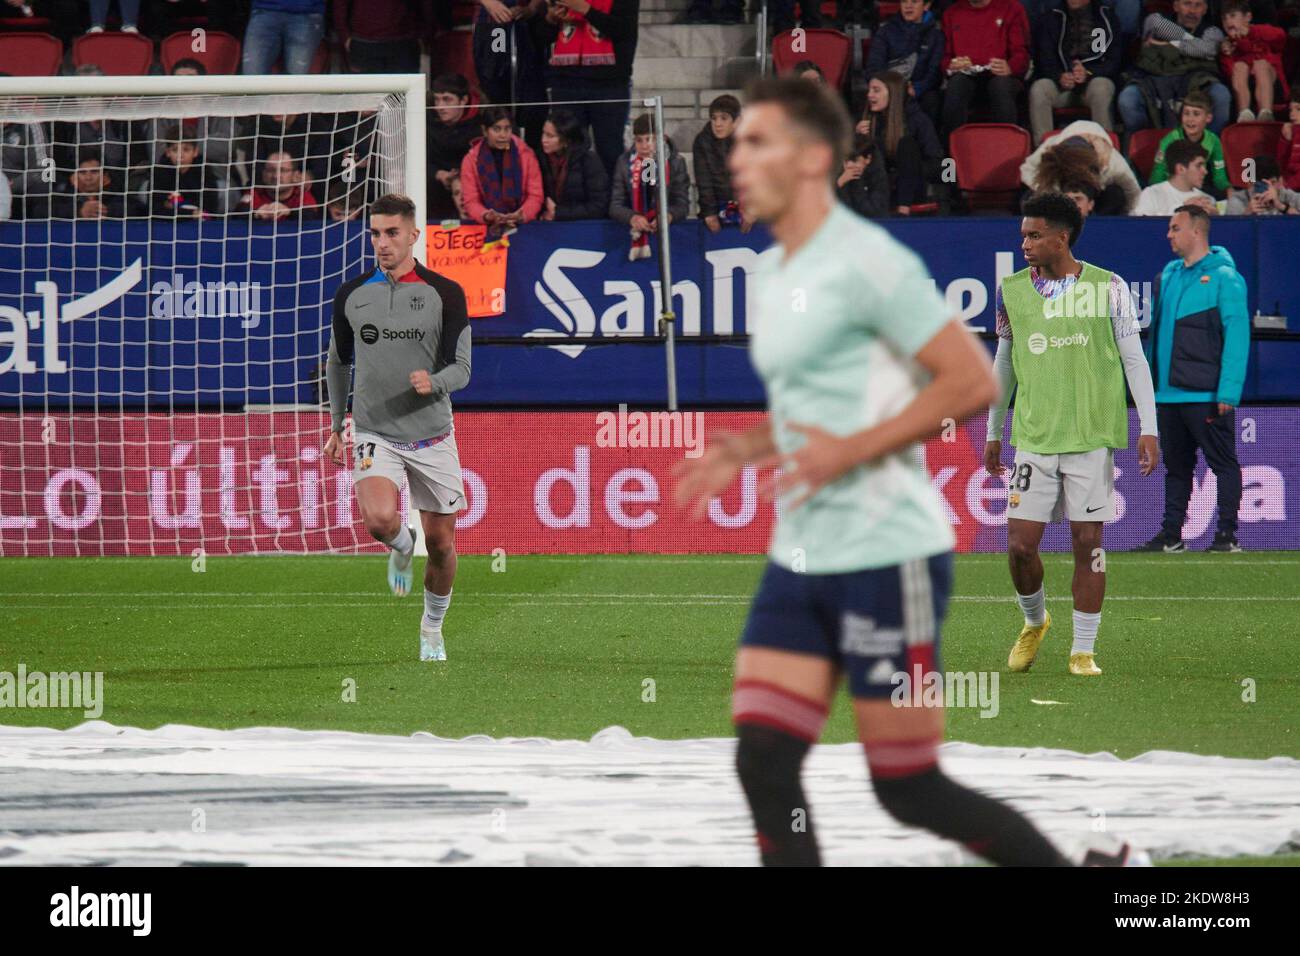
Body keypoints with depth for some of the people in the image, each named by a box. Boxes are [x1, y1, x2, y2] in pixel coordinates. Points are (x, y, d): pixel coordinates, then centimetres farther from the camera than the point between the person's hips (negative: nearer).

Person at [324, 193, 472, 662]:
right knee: (379, 519, -26)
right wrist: (336, 425, 20)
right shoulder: (351, 295, 3)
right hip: (375, 434, 0)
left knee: (440, 543, 5)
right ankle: (402, 547, 10)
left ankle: (432, 629, 29)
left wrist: (434, 382, -25)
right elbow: (338, 362, 18)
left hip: (432, 437, 0)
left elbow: (461, 368, -3)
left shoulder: (445, 294, -4)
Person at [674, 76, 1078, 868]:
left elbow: (973, 382, -17)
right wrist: (742, 452, 10)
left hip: (888, 558, -8)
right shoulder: (772, 274, 14)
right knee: (763, 767, -3)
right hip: (800, 562, 8)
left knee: (910, 790, -4)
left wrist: (850, 450, -21)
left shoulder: (866, 262, -14)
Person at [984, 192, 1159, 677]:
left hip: (1092, 437, -2)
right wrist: (993, 433, 17)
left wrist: (1148, 429, -3)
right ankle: (1034, 622, 25)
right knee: (1020, 545, -3)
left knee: (1088, 542, -1)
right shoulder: (1011, 291, 5)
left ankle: (1083, 651, 8)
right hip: (1033, 438, 2)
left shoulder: (1109, 288, -2)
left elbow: (1134, 359, 2)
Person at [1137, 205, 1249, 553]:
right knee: (1176, 467, 12)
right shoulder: (1168, 276, 14)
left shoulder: (1224, 277, -7)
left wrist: (1228, 392, -18)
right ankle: (1171, 535, 16)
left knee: (1223, 464, -1)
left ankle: (1227, 534, 0)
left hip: (1206, 395, -7)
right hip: (1169, 393, 7)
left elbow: (1237, 337, -12)